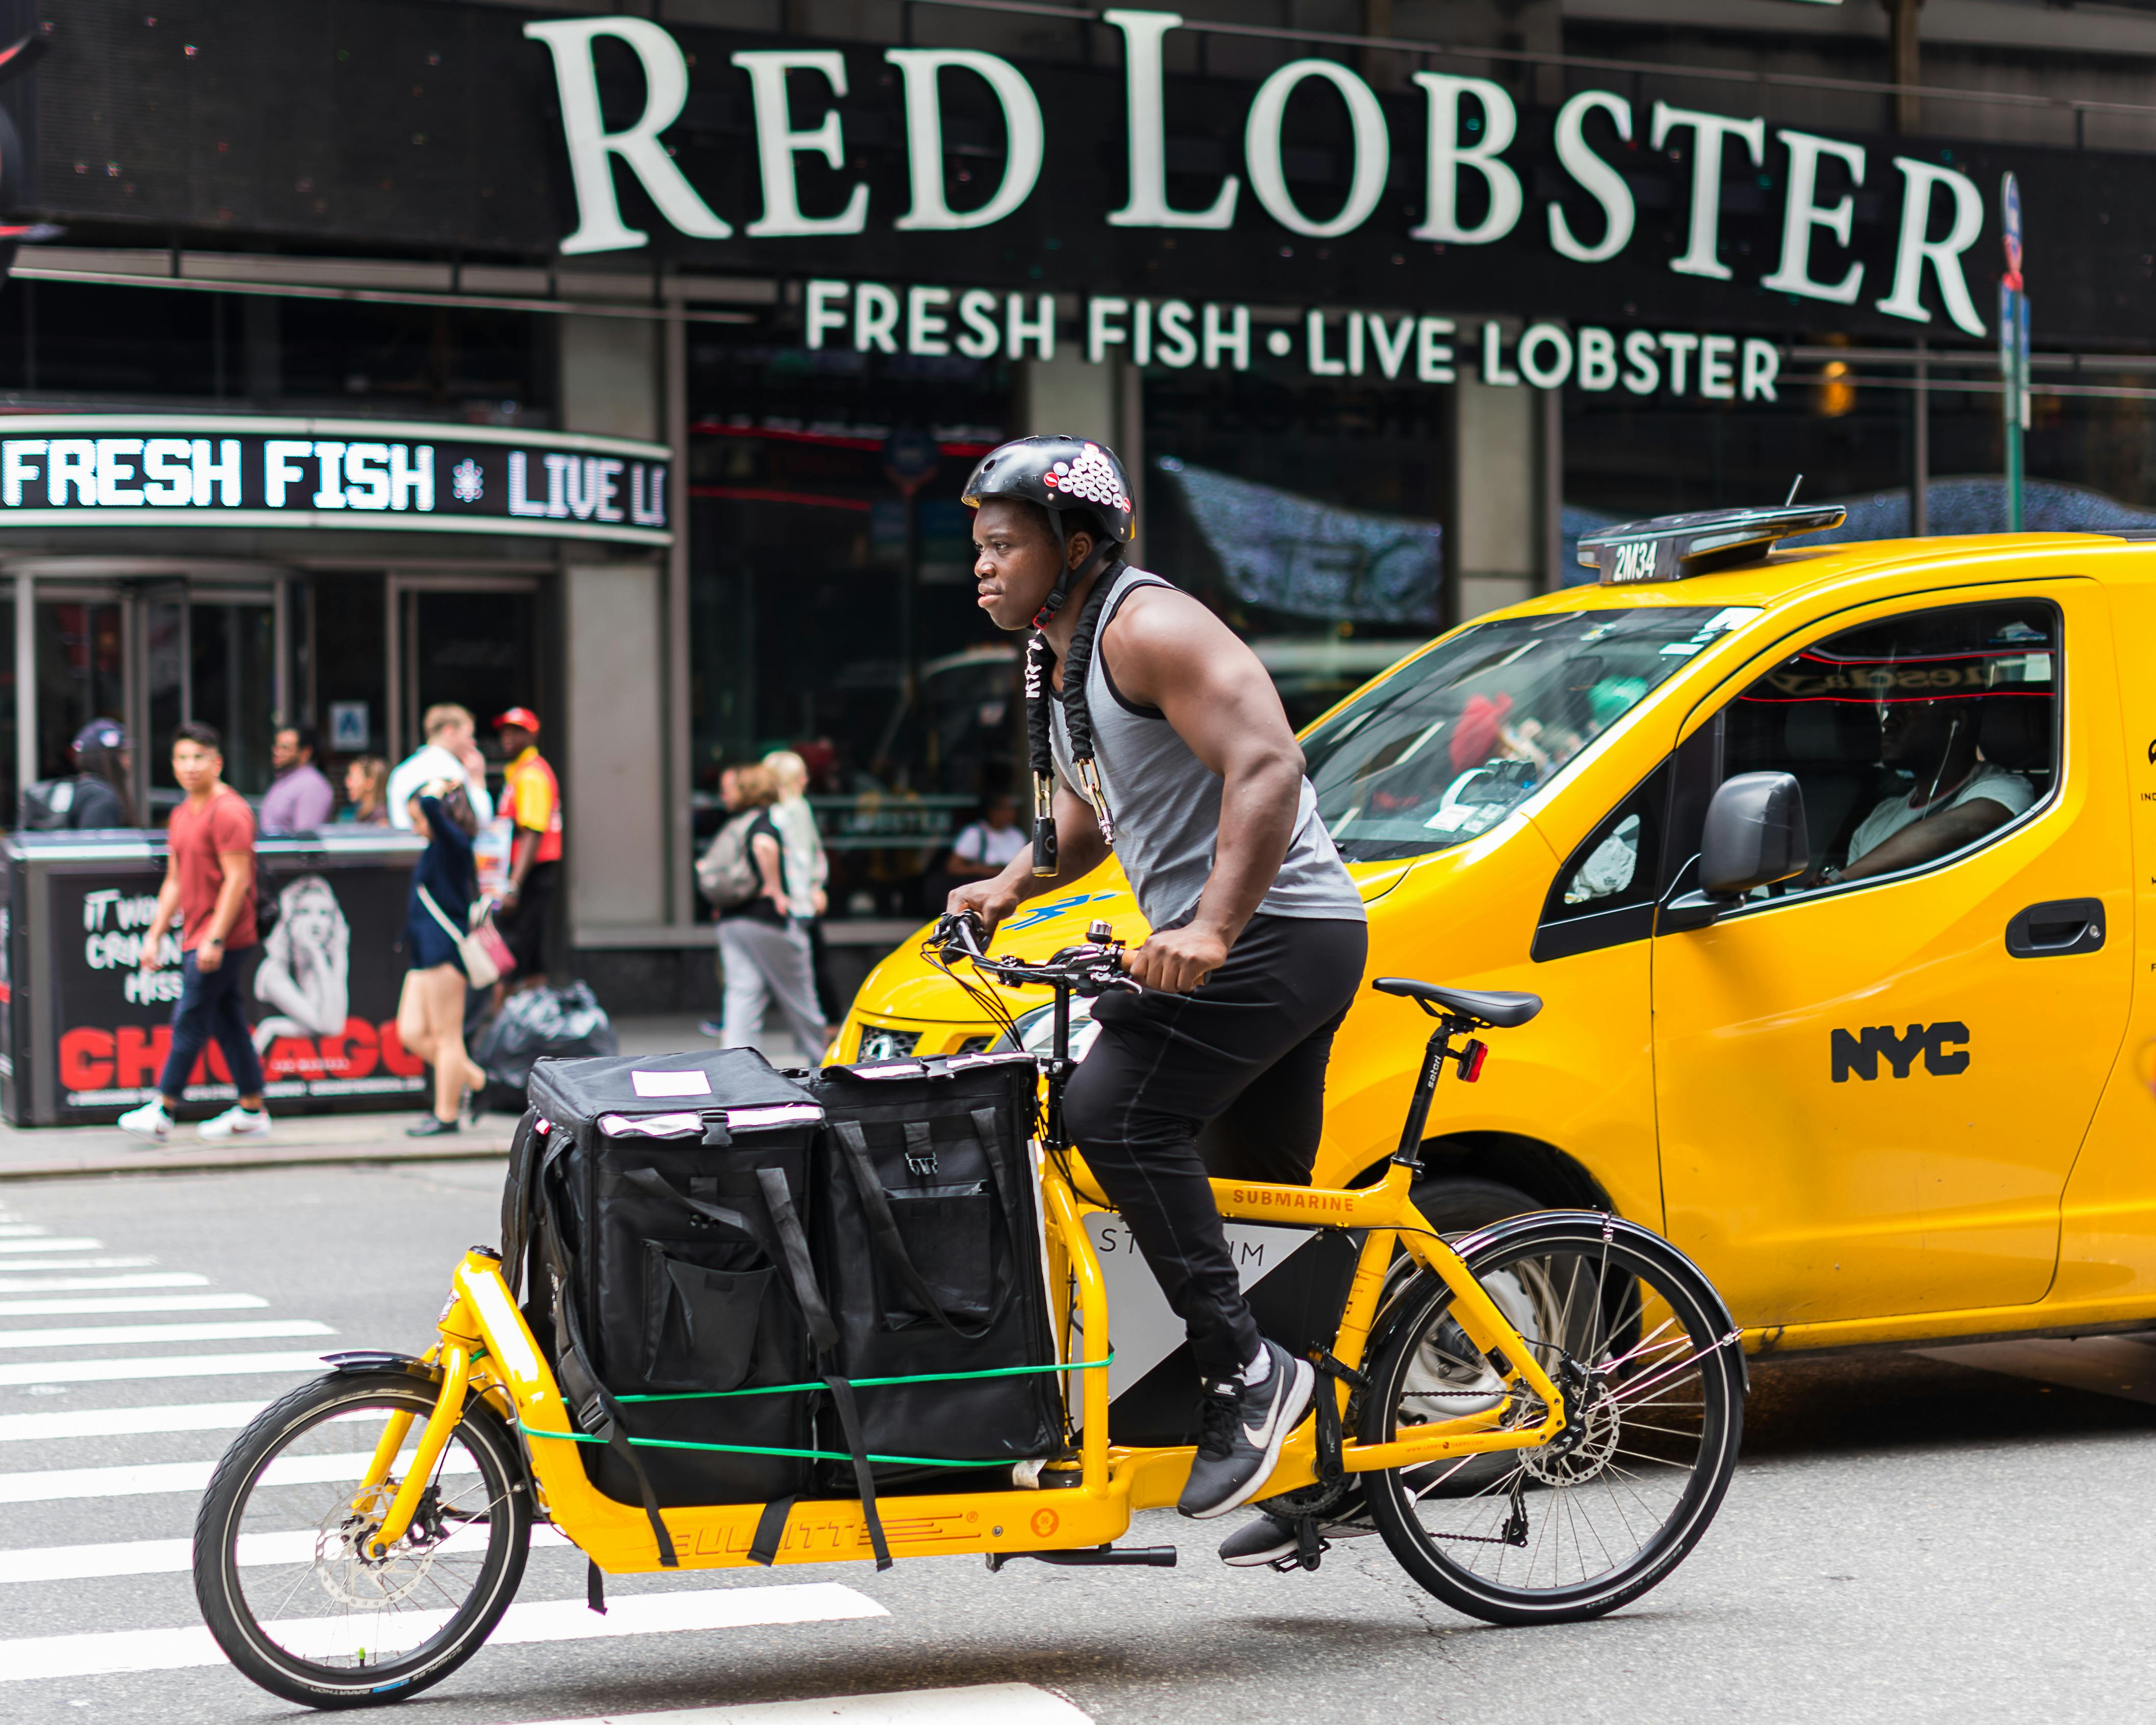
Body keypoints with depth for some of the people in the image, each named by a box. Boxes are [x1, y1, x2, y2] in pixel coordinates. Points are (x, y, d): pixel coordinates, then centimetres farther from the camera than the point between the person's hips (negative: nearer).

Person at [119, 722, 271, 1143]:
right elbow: (175, 881, 22)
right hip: (197, 938, 9)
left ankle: (162, 1112, -2)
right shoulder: (181, 815, 16)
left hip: (221, 941, -9)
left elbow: (237, 879, -18)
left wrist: (214, 939, -22)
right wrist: (155, 934, 16)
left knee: (190, 1022, -6)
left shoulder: (228, 812, -13)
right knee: (228, 1024, 10)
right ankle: (252, 1112, 14)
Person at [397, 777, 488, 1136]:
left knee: (446, 1036, -2)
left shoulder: (453, 843, -12)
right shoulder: (436, 849, 14)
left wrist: (436, 789, -11)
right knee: (411, 1033, 8)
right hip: (425, 955, 10)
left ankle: (446, 1115, 5)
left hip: (445, 953, -10)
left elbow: (430, 807, -28)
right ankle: (473, 1080, 18)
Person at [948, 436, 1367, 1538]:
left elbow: (1267, 767, -26)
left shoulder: (1145, 627, -15)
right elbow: (1086, 811, 28)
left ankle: (1244, 1368, -21)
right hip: (1218, 941, 11)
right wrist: (1008, 887, 10)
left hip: (1278, 929, -11)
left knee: (1113, 1111, -24)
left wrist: (1210, 930, -34)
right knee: (1266, 1196, 14)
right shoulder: (1051, 662, 15)